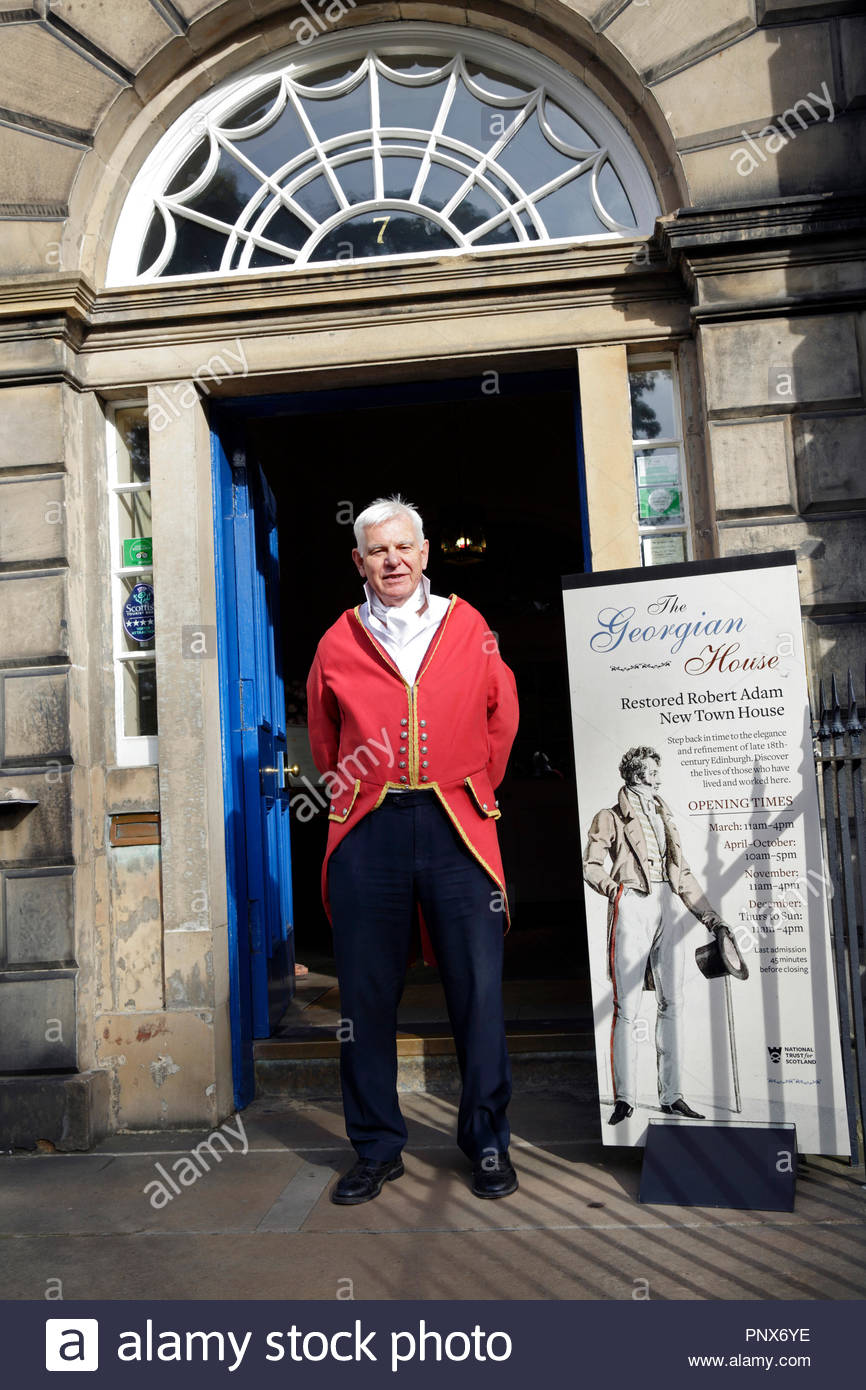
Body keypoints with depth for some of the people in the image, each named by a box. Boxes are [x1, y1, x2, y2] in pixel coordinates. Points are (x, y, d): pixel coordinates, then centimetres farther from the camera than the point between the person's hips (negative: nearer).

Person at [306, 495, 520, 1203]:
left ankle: (488, 1143, 21)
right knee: (367, 994, 6)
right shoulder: (338, 645, 9)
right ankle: (377, 1149, 23)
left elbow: (501, 721, 18)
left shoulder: (470, 629, 8)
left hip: (456, 827, 0)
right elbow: (324, 744, 19)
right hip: (368, 833, 1)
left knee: (478, 989, 2)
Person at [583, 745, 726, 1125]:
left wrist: (710, 917, 19)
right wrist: (616, 889, -19)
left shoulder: (664, 817, 24)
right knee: (627, 1005, -7)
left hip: (668, 908, 6)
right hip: (633, 907, -6)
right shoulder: (611, 817, 7)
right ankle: (624, 1097, -3)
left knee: (671, 1002, 5)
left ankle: (671, 1095, 11)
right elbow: (591, 866, -2)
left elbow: (684, 873, 25)